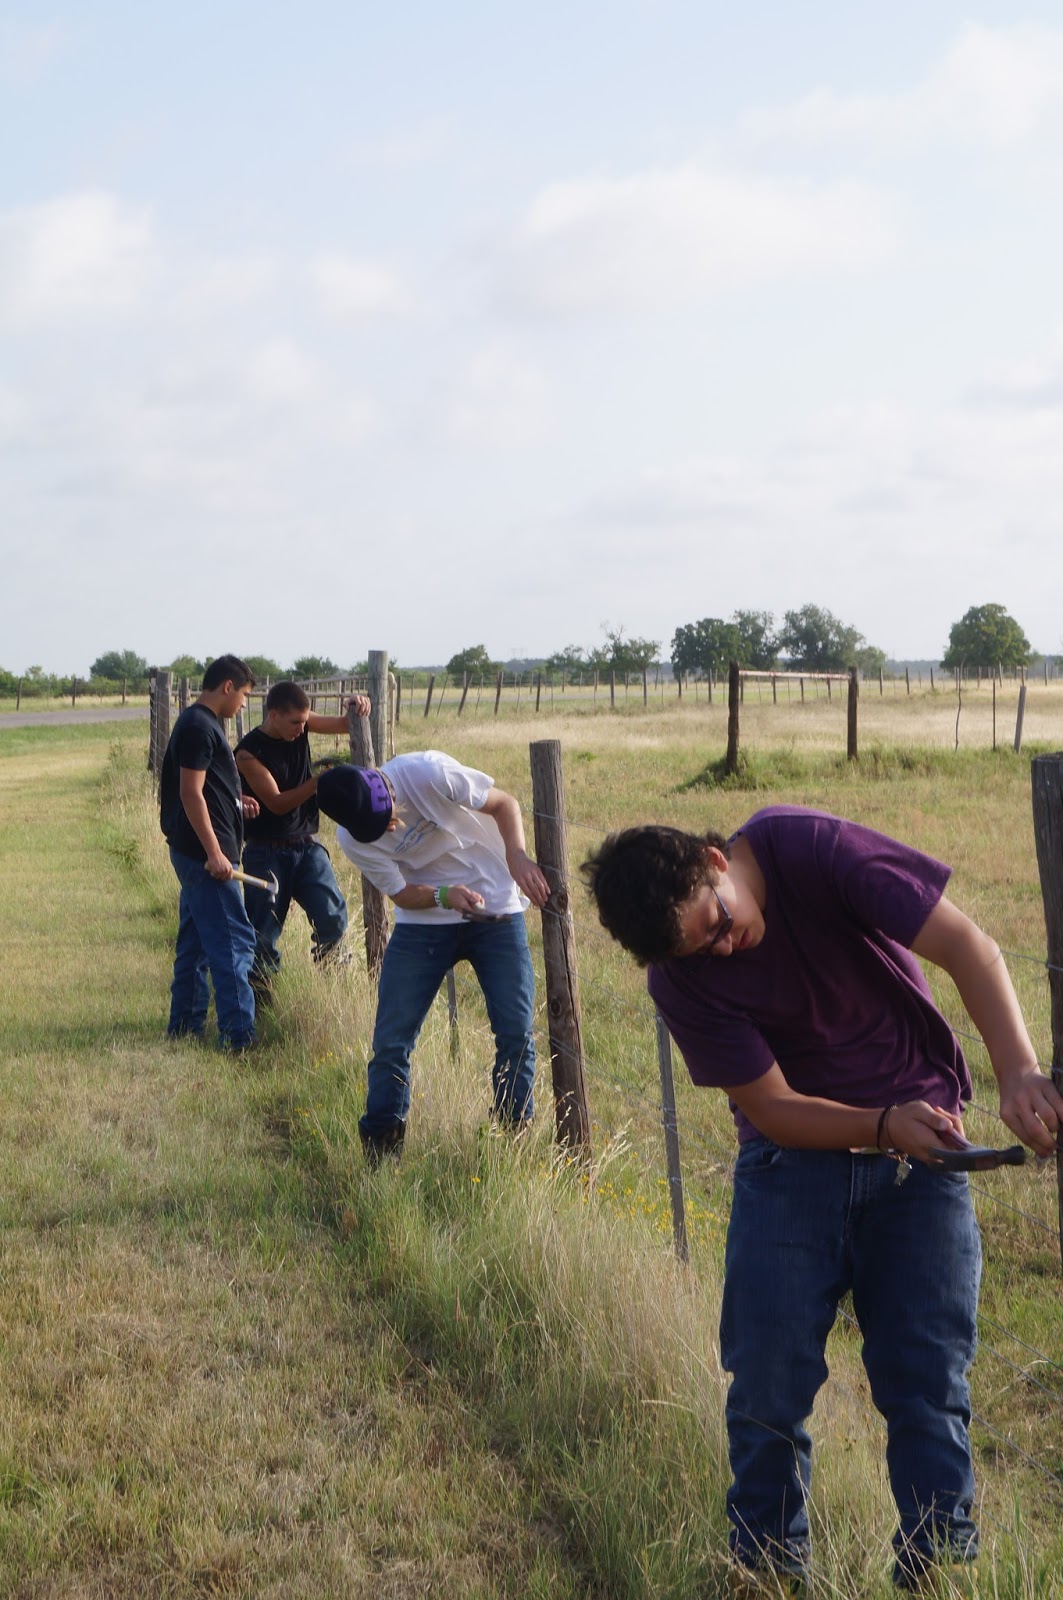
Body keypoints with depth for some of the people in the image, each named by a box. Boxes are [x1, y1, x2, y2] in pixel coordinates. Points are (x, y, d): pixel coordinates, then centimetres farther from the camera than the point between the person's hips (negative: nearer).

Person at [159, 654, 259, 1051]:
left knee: (195, 943, 15)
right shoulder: (200, 727, -15)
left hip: (194, 854, 11)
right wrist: (214, 853, -22)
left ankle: (185, 1026, 20)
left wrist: (235, 801, 16)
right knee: (233, 942, -10)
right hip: (204, 853, -11)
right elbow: (190, 792, -20)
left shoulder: (198, 723, 16)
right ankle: (238, 1036, -11)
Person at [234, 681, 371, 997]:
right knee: (264, 935, -4)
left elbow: (344, 725, 7)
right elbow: (277, 803, -18)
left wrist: (357, 707, -16)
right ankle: (259, 1000, 8)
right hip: (267, 852, -4)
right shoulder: (249, 752, -14)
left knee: (333, 918, -10)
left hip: (307, 846, 4)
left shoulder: (300, 725, 2)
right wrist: (319, 781, -29)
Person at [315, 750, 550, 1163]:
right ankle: (380, 1145, 10)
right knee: (391, 1040, -4)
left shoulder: (427, 773, -24)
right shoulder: (352, 839, -16)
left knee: (516, 1032, -5)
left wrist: (516, 854, -32)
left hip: (496, 914, -1)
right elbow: (401, 892, -10)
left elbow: (504, 804, -13)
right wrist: (444, 895, -31)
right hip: (424, 923, 1)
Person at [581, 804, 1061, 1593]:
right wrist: (885, 1126, -29)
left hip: (919, 1145, -1)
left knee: (928, 1386, -4)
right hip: (796, 1149, 1)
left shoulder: (810, 848, -21)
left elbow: (967, 947, -26)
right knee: (769, 1383, 0)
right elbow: (771, 1105, -12)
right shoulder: (682, 980, -14)